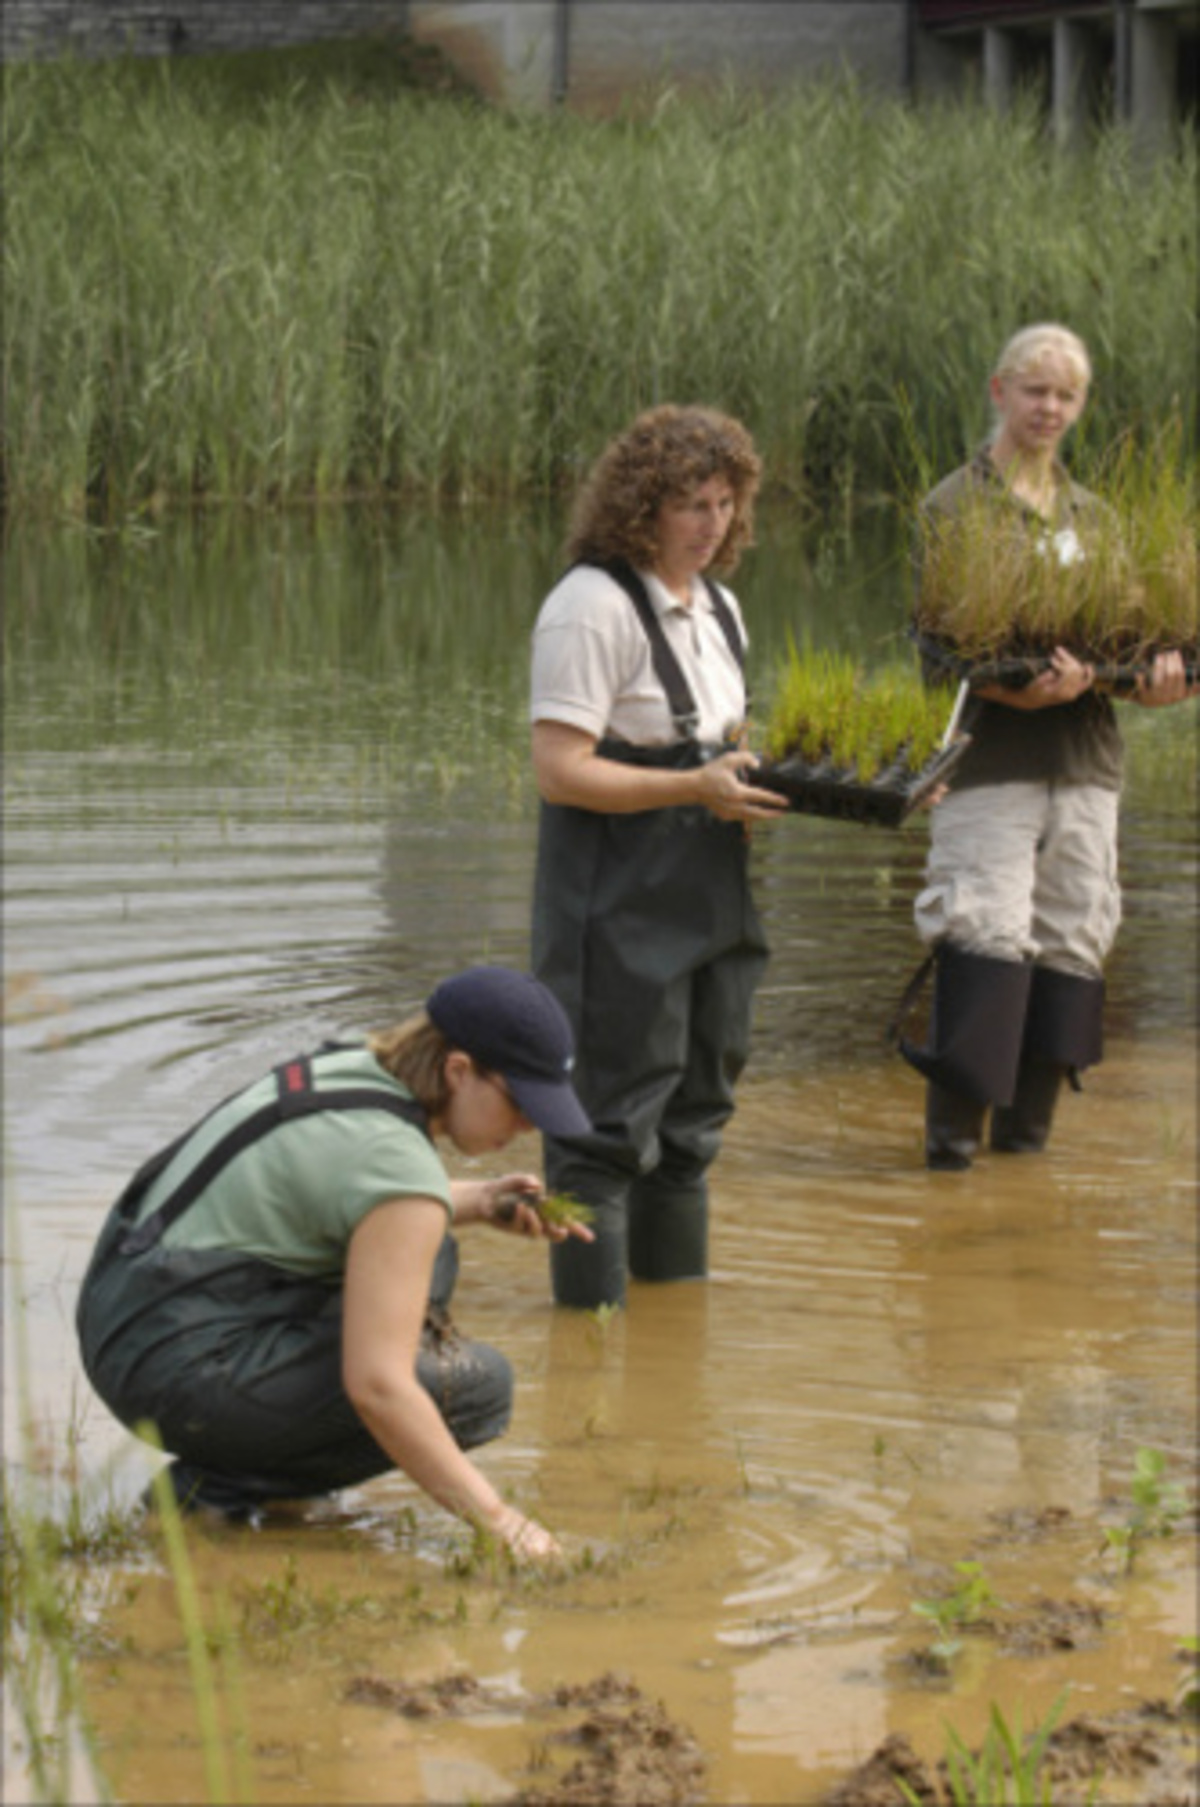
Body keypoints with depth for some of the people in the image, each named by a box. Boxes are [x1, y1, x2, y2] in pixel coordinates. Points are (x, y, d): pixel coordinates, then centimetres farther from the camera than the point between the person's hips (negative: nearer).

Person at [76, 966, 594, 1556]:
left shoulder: (352, 1067, 6)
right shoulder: (400, 1163, -21)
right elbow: (376, 1386, -26)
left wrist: (481, 1202, 13)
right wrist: (493, 1517, -21)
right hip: (186, 1374, -9)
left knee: (425, 1256, 20)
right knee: (481, 1386, -8)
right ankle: (225, 1480, -5)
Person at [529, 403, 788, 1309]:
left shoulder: (718, 608, 15)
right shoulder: (594, 606, -14)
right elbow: (561, 770, -19)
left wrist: (758, 781, 3)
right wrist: (696, 788, -22)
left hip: (709, 896, 9)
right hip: (620, 906, -9)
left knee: (698, 1098, 14)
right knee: (614, 1106, -8)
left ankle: (678, 1281, 25)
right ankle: (591, 1311, -3)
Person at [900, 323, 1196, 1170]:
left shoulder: (1090, 514, 19)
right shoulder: (955, 507, 0)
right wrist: (1017, 690, -25)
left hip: (1085, 751, 6)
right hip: (994, 752, -6)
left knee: (1071, 934, 5)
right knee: (986, 931, -14)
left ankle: (1028, 1125, 13)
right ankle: (955, 1126, -10)